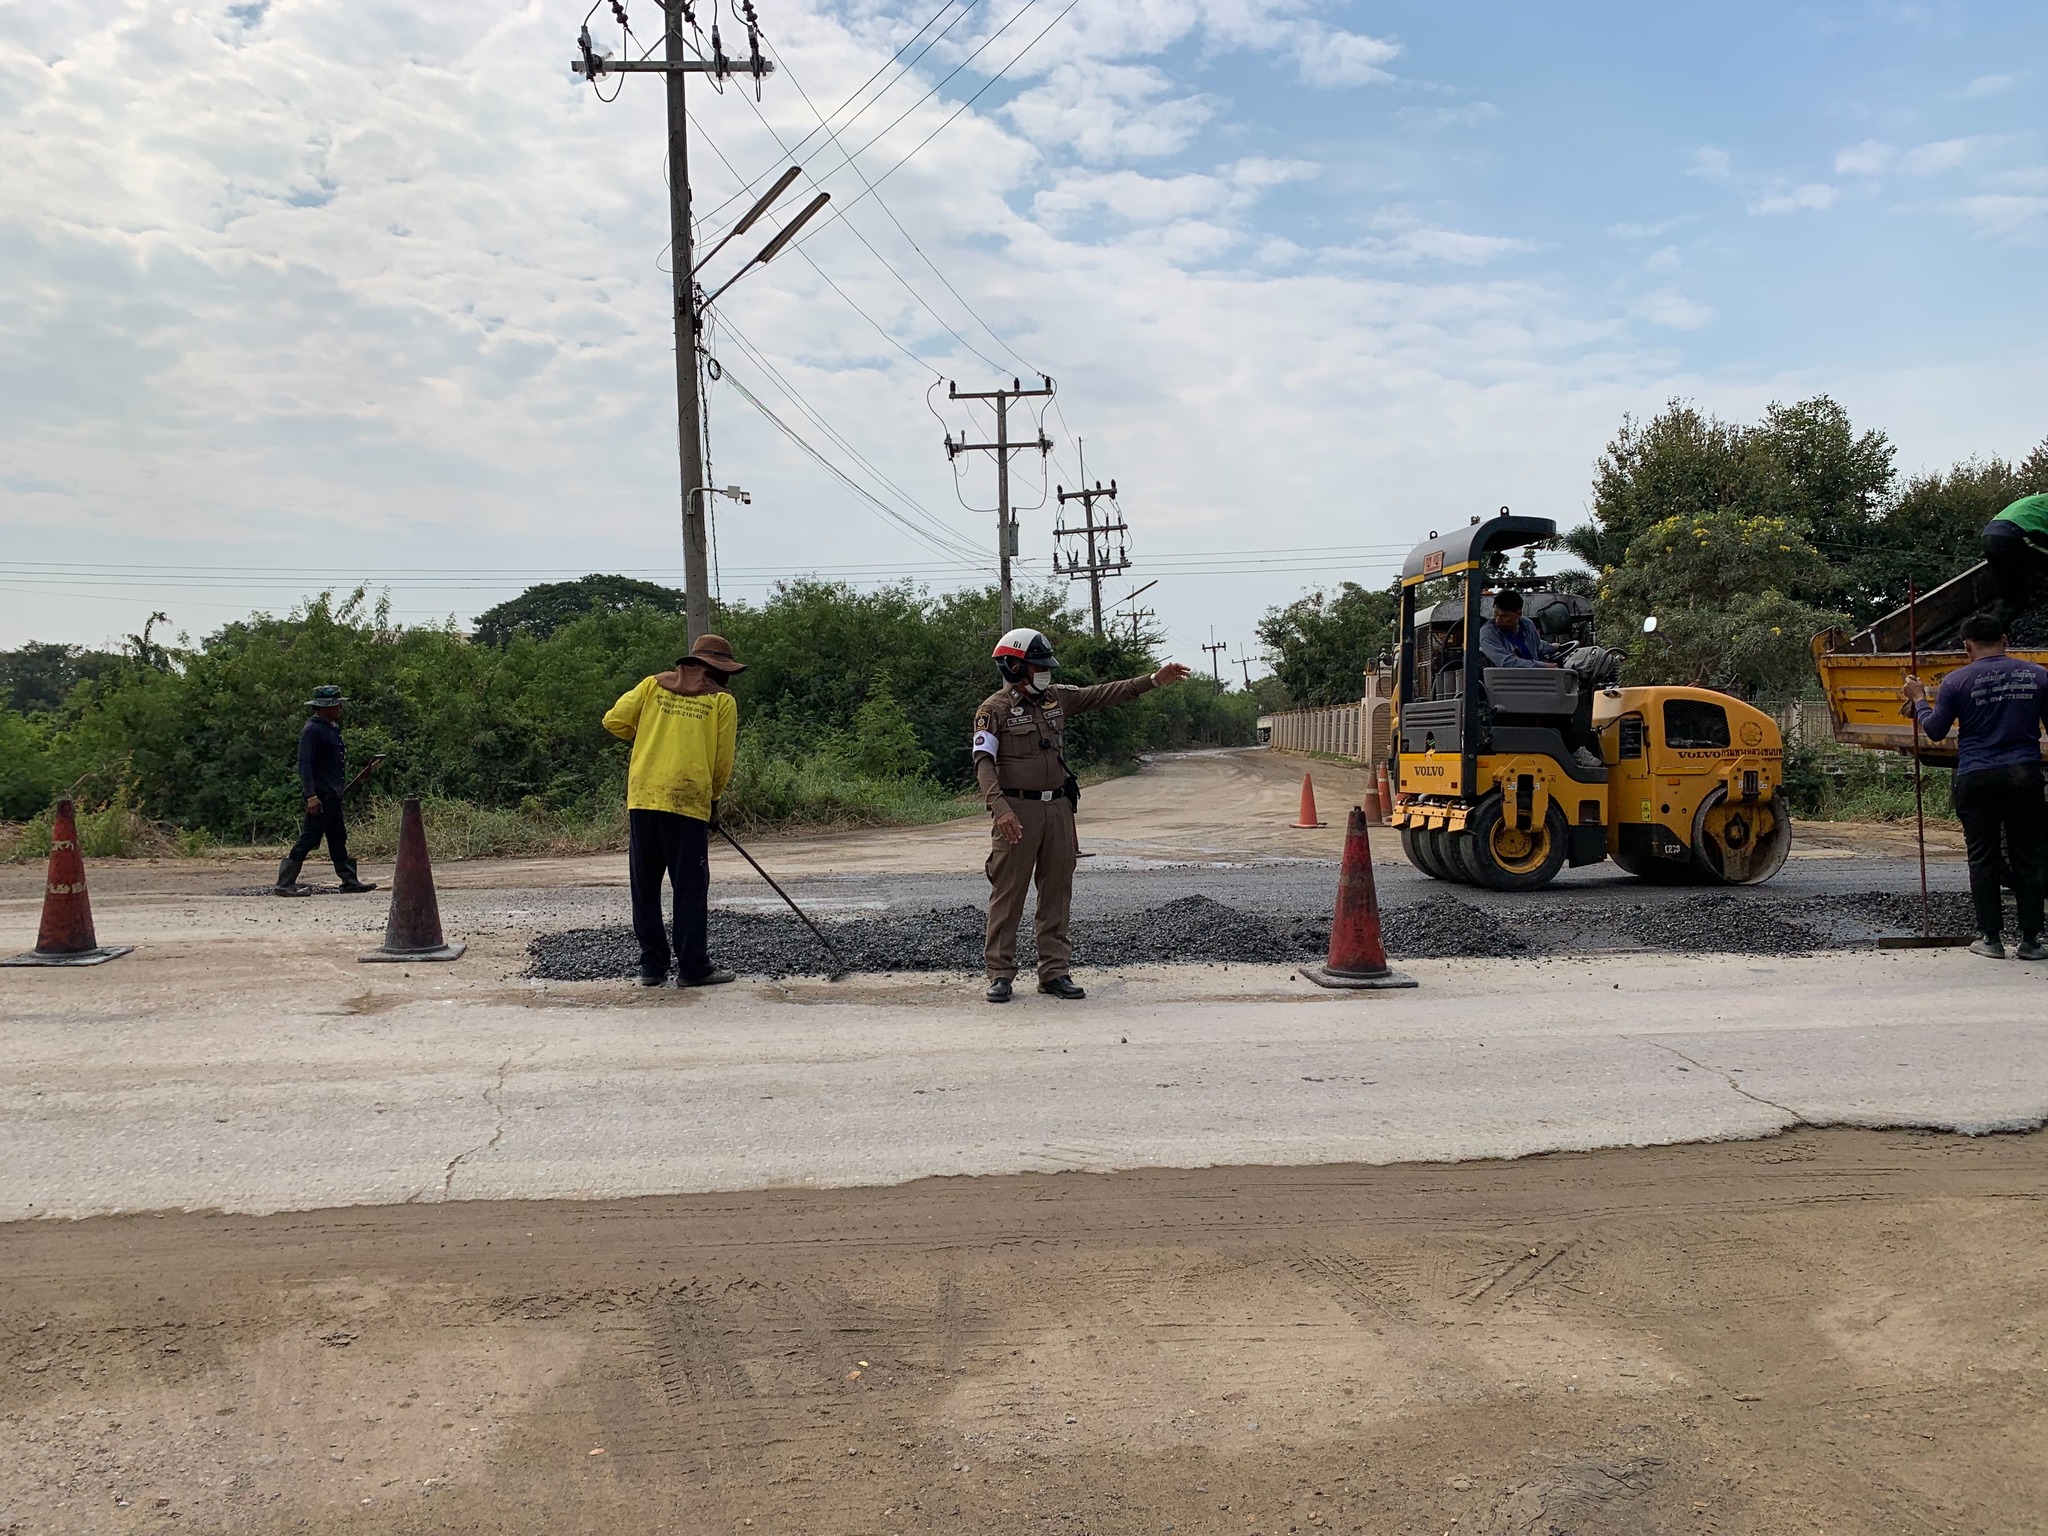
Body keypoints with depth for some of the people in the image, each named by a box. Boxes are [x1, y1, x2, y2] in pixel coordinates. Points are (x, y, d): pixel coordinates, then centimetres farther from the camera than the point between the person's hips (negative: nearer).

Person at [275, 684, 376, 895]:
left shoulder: (331, 728, 14)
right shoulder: (311, 730, -15)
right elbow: (305, 764, -20)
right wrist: (311, 795, -26)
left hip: (332, 794, 10)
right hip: (320, 794, -10)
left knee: (338, 838, 13)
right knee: (309, 838, -8)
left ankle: (349, 881, 19)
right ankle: (284, 883, -3)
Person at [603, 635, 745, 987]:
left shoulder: (653, 684, 12)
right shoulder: (722, 701, 5)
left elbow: (614, 721, 5)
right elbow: (722, 763, 4)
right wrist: (713, 801, 20)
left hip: (642, 798, 3)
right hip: (688, 800, -3)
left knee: (645, 886, 10)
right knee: (690, 888, 3)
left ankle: (653, 966, 13)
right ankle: (693, 968, 5)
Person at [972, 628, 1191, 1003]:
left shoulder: (1057, 699, 12)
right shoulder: (994, 709, -6)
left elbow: (1104, 695, 13)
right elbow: (984, 763, -14)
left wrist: (1154, 680, 6)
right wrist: (1000, 808, -28)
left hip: (1058, 807, 6)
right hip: (1018, 811, -6)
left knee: (1057, 892, 8)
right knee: (1008, 894, -2)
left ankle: (1054, 972, 15)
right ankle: (1000, 975, 4)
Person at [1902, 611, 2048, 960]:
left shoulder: (1957, 680, -5)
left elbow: (1935, 731, 1)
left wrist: (1919, 700, 16)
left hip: (1976, 779, -2)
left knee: (1983, 859, 6)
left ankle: (1991, 938, 7)